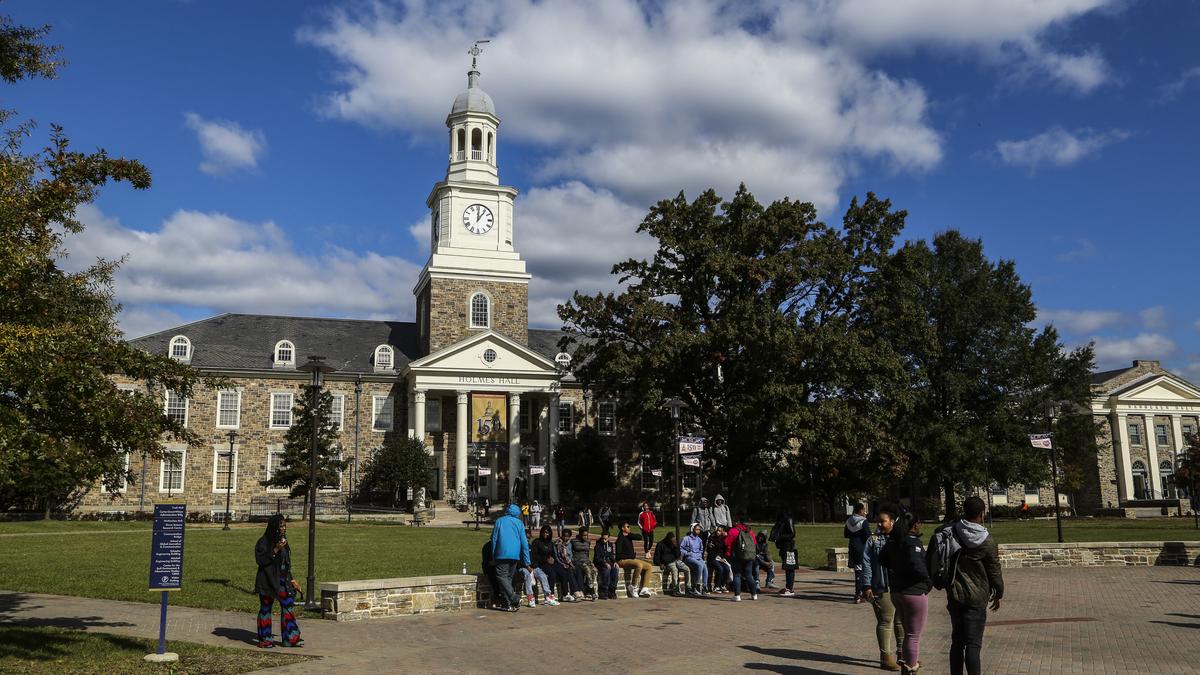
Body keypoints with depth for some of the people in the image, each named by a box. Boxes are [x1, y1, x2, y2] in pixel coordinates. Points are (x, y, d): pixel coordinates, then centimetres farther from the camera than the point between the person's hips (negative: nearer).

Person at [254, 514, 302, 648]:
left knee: (289, 606, 1)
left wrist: (291, 580, 17)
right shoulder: (264, 542, -11)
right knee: (265, 608, 3)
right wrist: (276, 550, -25)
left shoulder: (282, 540, 11)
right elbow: (260, 560, -20)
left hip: (282, 580, 7)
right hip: (267, 580, -7)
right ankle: (264, 640, 12)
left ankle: (290, 638, 4)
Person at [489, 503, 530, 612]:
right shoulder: (519, 523, 10)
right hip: (515, 555, 3)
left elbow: (494, 539, 6)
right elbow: (524, 542, 7)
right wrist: (526, 561, 10)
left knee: (502, 576, -5)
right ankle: (506, 603, 10)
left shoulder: (499, 521, 7)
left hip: (502, 554, -3)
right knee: (509, 577, 13)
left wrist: (493, 556, 13)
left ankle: (515, 599, -21)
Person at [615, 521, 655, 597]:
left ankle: (643, 589, -8)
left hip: (631, 559, 9)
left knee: (649, 567, -1)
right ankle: (633, 587, -20)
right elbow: (618, 555, -15)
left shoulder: (628, 537, 14)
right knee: (639, 565, -34)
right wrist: (631, 556, -13)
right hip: (622, 561, -9)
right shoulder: (620, 539, -10)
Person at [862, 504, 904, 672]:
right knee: (885, 622, -1)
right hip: (882, 589, -3)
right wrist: (867, 586, -9)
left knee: (902, 622, 11)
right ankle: (886, 657, 7)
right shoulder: (872, 541, 1)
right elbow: (867, 565, -2)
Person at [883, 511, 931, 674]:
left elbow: (884, 561, 12)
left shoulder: (892, 542, 5)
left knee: (908, 632, 21)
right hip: (915, 592, -8)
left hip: (896, 592, 8)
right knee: (914, 635, 4)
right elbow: (917, 567, -27)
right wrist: (929, 581, -11)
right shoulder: (913, 542, -19)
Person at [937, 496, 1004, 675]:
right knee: (973, 644, -2)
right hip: (977, 598, -4)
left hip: (954, 595, 4)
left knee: (957, 641, 15)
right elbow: (995, 571, -4)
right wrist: (998, 594, 13)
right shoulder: (987, 542, -12)